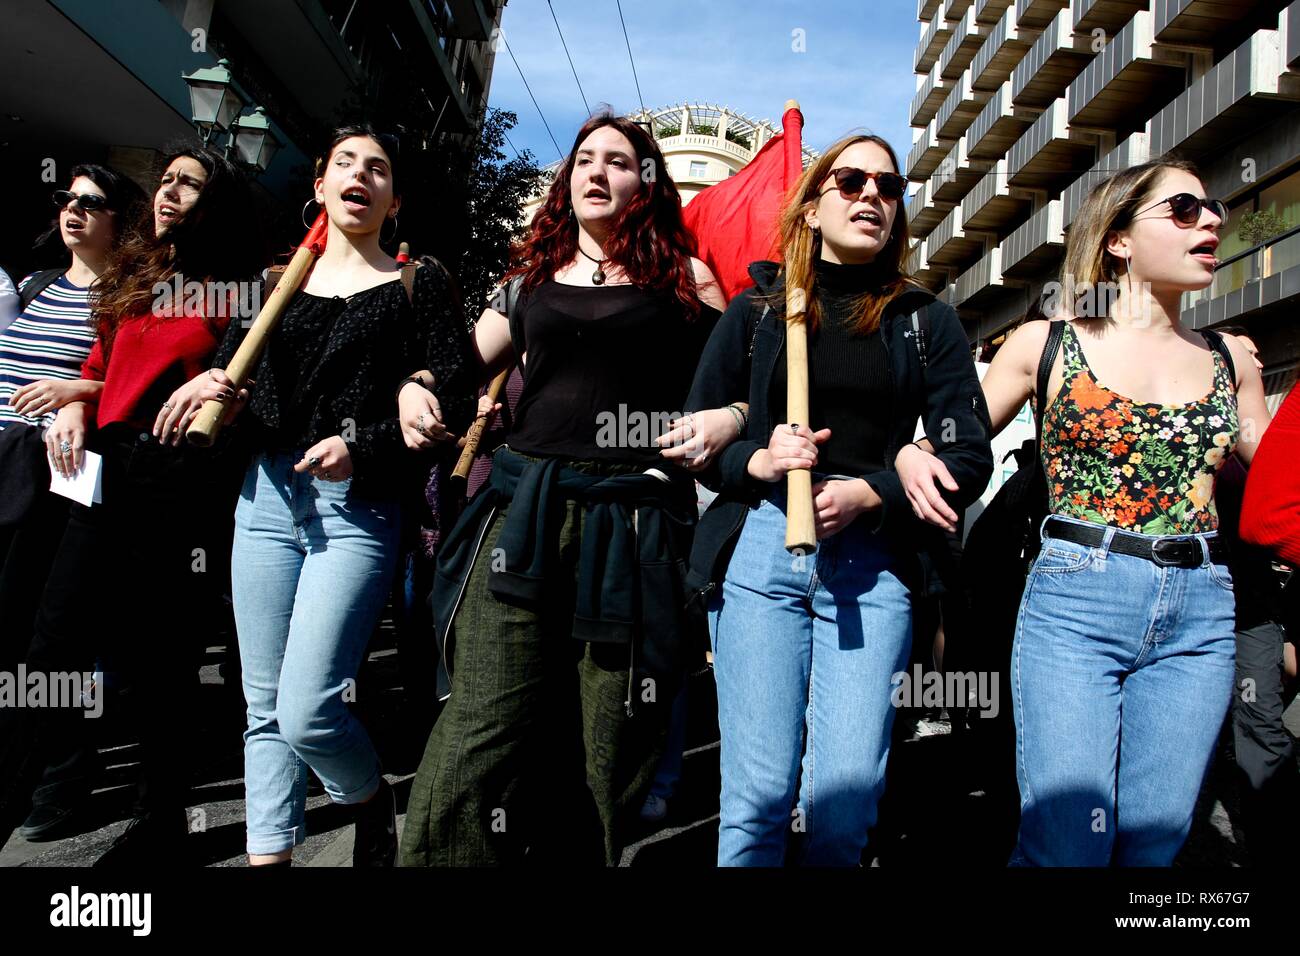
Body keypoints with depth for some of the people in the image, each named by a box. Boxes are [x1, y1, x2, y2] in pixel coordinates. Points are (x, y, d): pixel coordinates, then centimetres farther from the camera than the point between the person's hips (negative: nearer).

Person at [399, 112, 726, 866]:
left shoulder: (682, 278, 12)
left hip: (636, 527, -2)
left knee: (600, 763, 2)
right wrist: (415, 388, 4)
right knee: (474, 756, -9)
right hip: (526, 513, 2)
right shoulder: (534, 276, 21)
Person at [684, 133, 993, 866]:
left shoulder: (927, 322, 11)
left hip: (874, 562, 1)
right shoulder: (756, 310, 10)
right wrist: (757, 461, -12)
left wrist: (868, 492, -11)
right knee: (758, 793, 0)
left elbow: (970, 459, 5)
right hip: (759, 551, 0)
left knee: (847, 799, 0)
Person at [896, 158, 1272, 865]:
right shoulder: (1046, 344, 4)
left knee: (1151, 845, 8)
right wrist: (910, 454, -14)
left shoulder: (1231, 361, 13)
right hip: (1075, 602, -4)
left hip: (1199, 615, 4)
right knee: (1066, 849, -8)